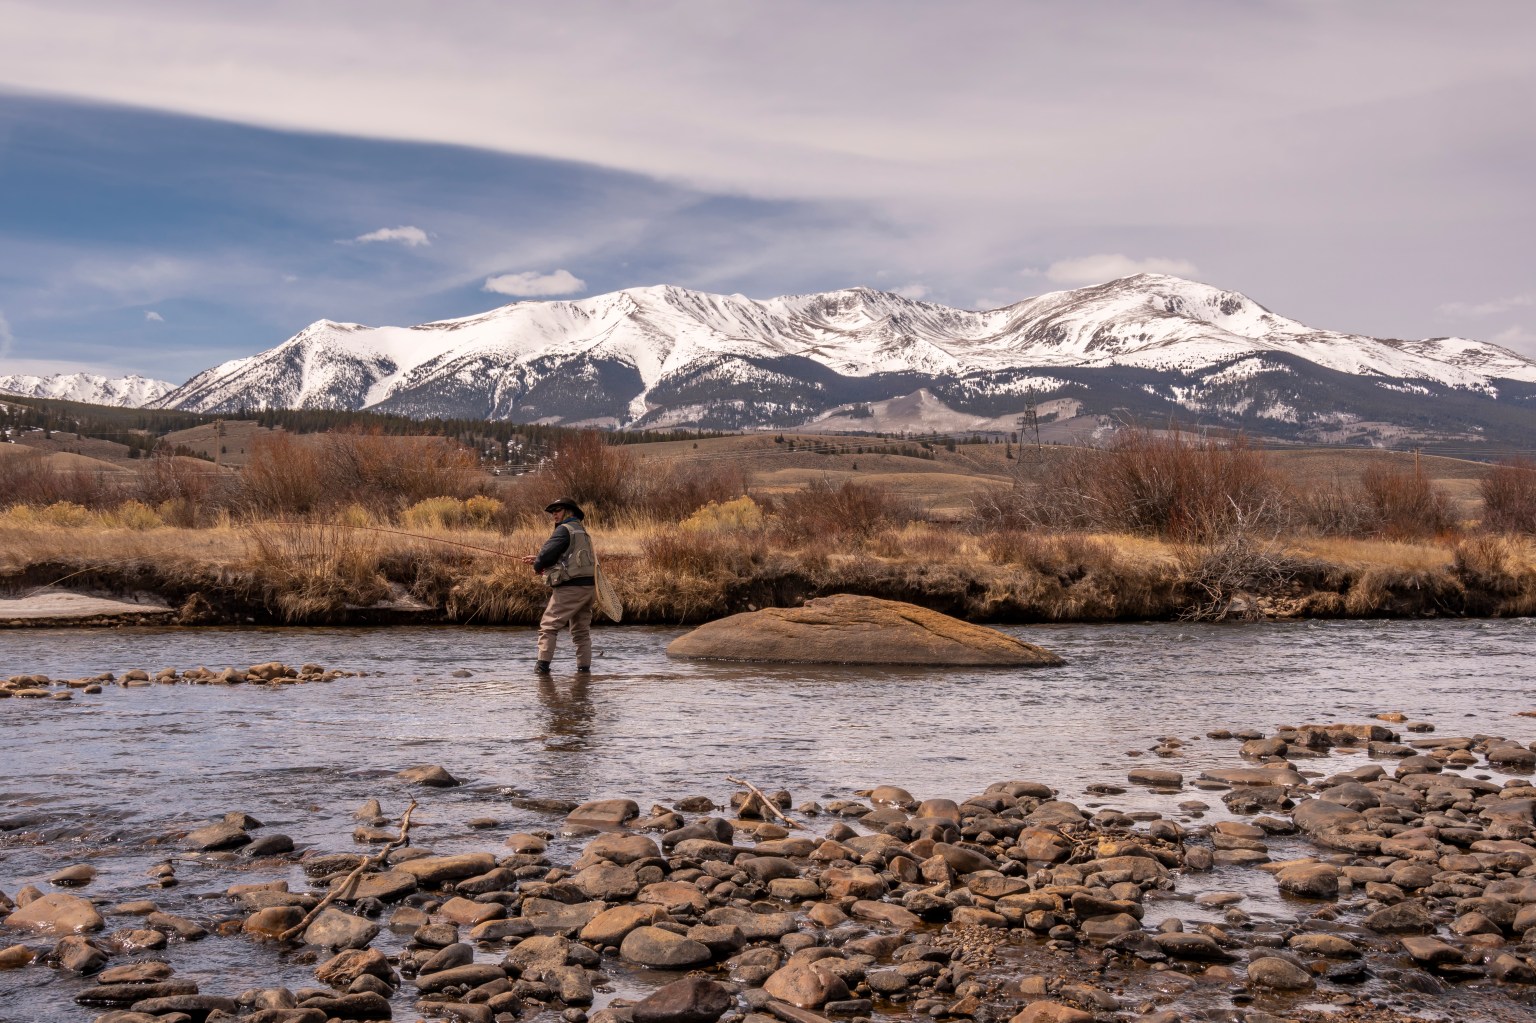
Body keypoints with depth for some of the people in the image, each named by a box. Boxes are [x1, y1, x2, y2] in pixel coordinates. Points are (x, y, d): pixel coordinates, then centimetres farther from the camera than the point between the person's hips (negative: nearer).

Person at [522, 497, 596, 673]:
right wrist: (538, 559, 19)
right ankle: (584, 667, 11)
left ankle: (543, 665, -10)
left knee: (548, 626, -5)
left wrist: (538, 566, 6)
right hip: (588, 587, 9)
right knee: (582, 630, 13)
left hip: (571, 587, -9)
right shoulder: (581, 531, 21)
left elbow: (547, 553, -15)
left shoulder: (564, 530, -7)